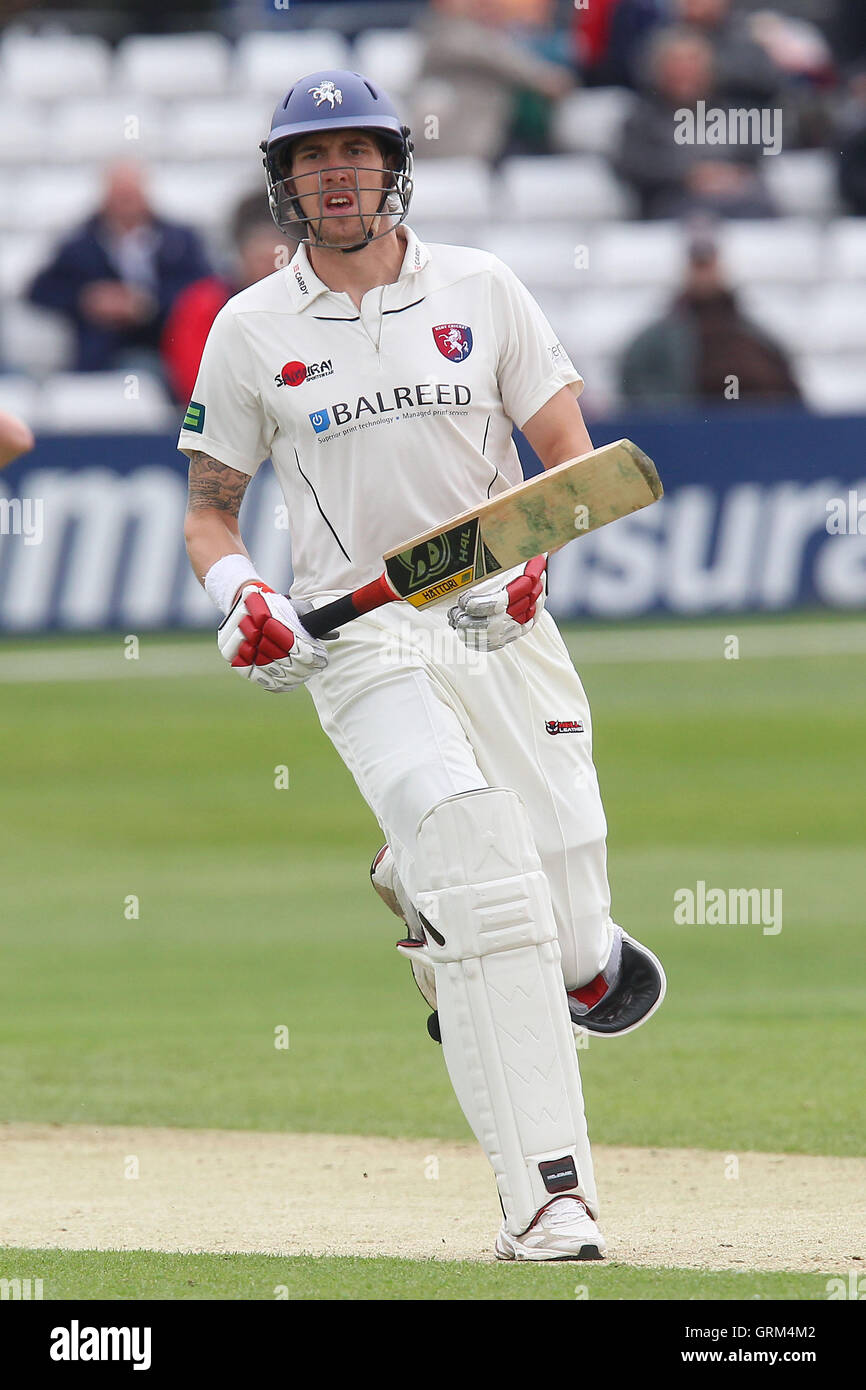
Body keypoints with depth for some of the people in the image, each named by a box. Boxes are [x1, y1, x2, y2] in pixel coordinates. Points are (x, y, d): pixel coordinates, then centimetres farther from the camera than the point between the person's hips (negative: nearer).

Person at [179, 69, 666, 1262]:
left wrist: (532, 549, -12)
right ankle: (549, 1195, -20)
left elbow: (572, 458, 8)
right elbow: (209, 507, 12)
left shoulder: (479, 289, 6)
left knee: (573, 947, -2)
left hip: (504, 627, 2)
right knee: (488, 896, -21)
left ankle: (420, 886, 34)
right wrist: (238, 593, -9)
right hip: (362, 647, -2)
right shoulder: (250, 332, 5)